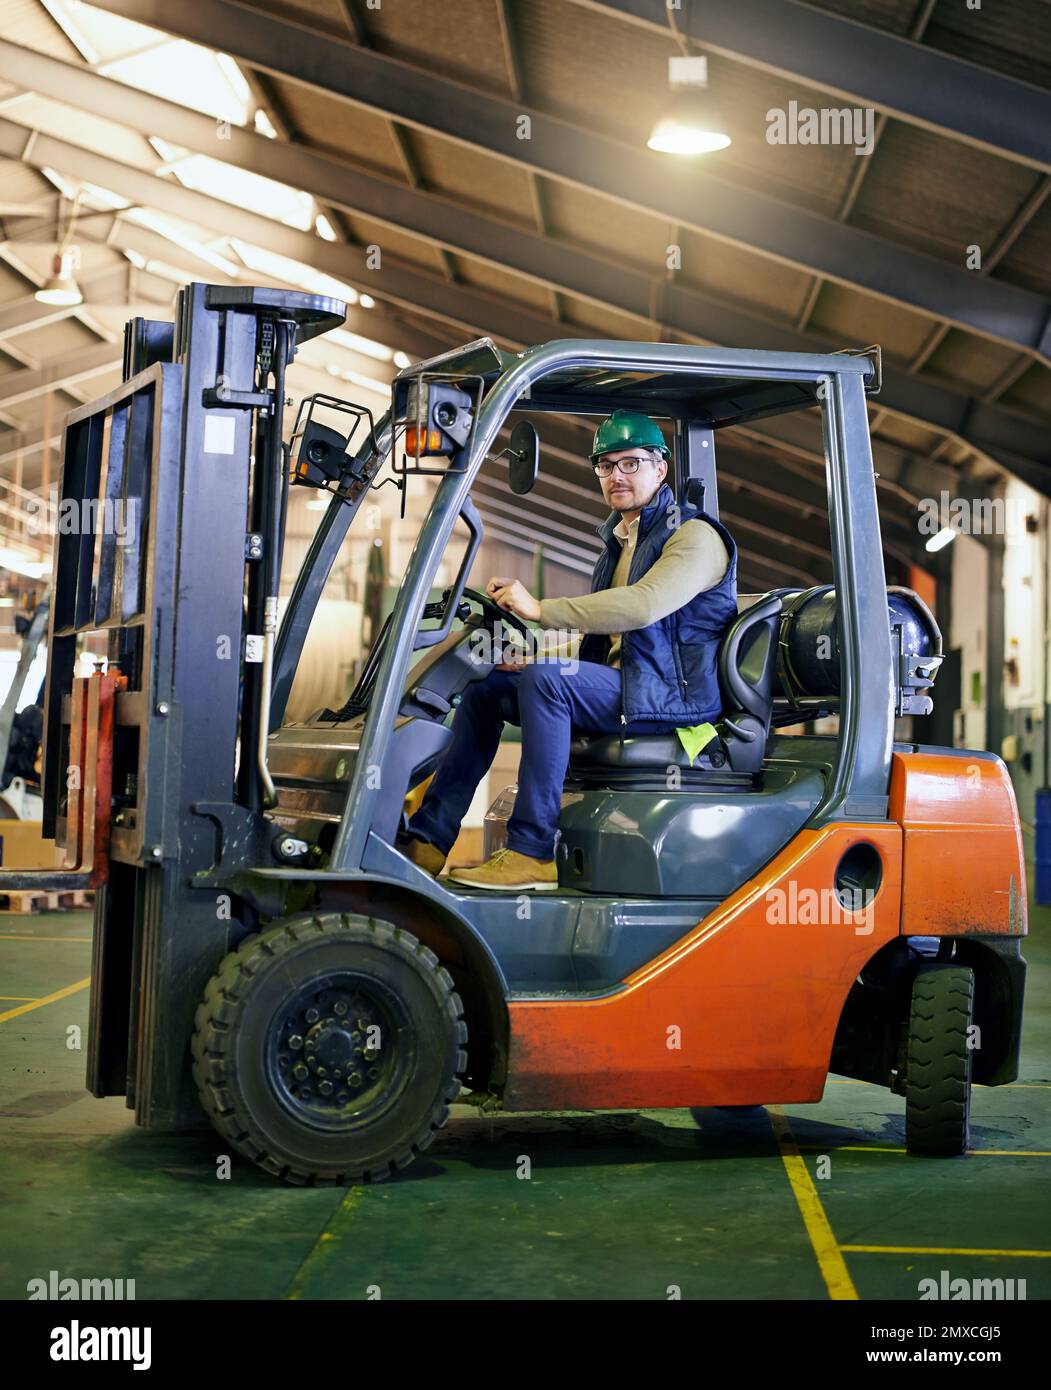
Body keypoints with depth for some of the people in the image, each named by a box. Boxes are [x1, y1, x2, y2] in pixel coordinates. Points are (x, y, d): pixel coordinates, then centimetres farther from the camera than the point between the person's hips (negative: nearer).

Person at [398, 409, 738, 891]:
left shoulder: (694, 536, -7)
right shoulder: (618, 540, 21)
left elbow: (643, 605, -26)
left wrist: (541, 610, -25)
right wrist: (532, 658, 5)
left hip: (670, 697, -9)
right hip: (617, 689, 9)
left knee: (546, 678, -31)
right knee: (485, 684, 3)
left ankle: (532, 853, -29)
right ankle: (428, 840, -3)